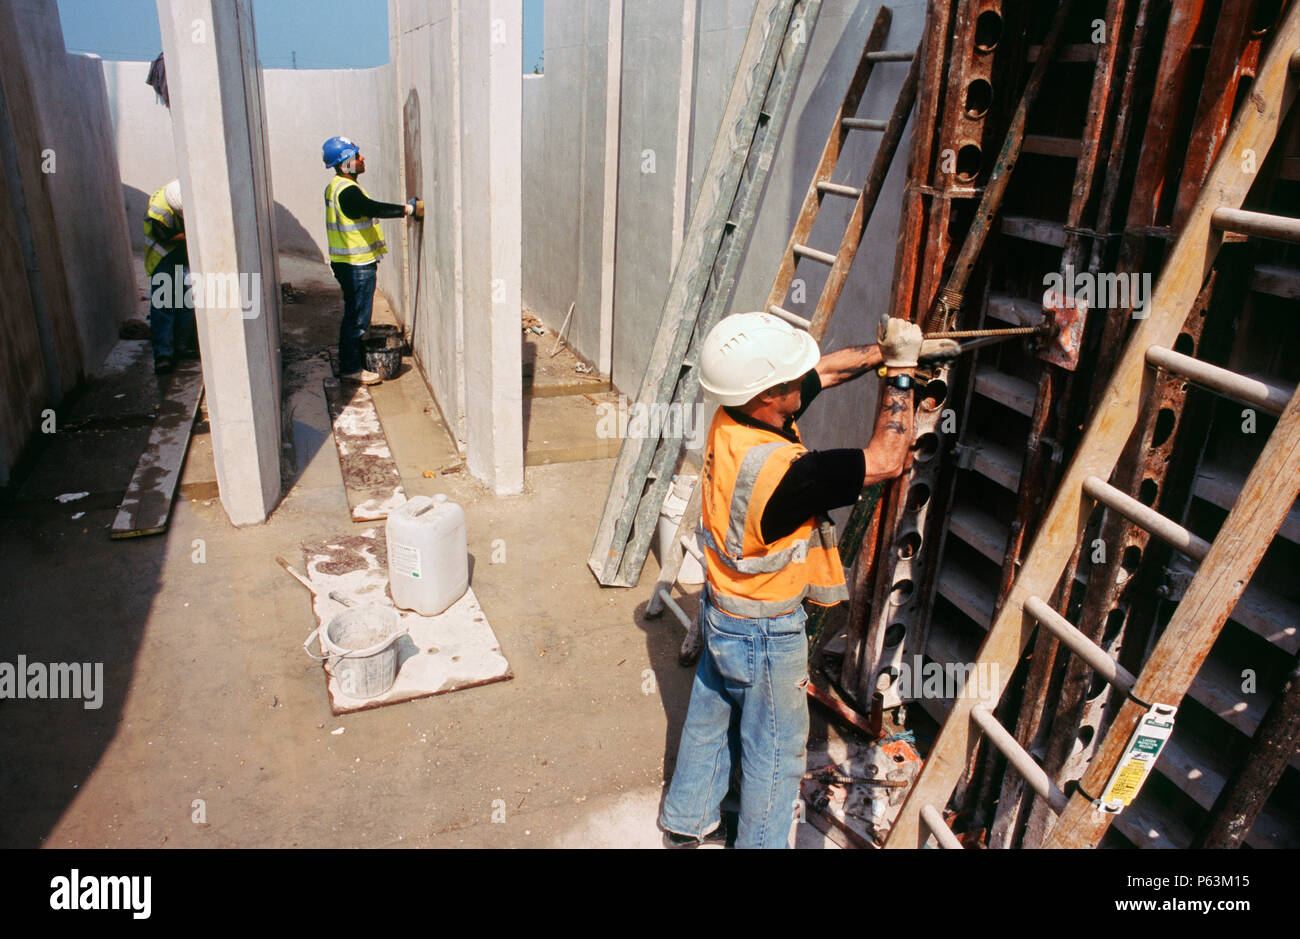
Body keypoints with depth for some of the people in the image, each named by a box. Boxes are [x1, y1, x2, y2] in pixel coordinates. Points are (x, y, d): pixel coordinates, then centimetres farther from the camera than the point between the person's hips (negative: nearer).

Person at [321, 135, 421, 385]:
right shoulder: (347, 191, -20)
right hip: (356, 266, -11)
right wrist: (408, 208, -23)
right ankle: (352, 369, 4)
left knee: (355, 316, 18)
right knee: (357, 318, -3)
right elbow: (375, 209, -28)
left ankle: (352, 363, 28)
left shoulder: (336, 187, 15)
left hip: (348, 263, 11)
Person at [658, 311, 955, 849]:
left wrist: (888, 352, -1)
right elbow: (886, 461, -28)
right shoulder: (780, 471, -37)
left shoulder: (731, 419, -13)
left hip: (721, 609, 8)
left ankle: (687, 822, 48)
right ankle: (760, 843, 38)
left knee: (710, 718, 26)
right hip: (764, 633, -8)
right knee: (776, 749, 16)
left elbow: (825, 371, 1)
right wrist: (900, 369, -20)